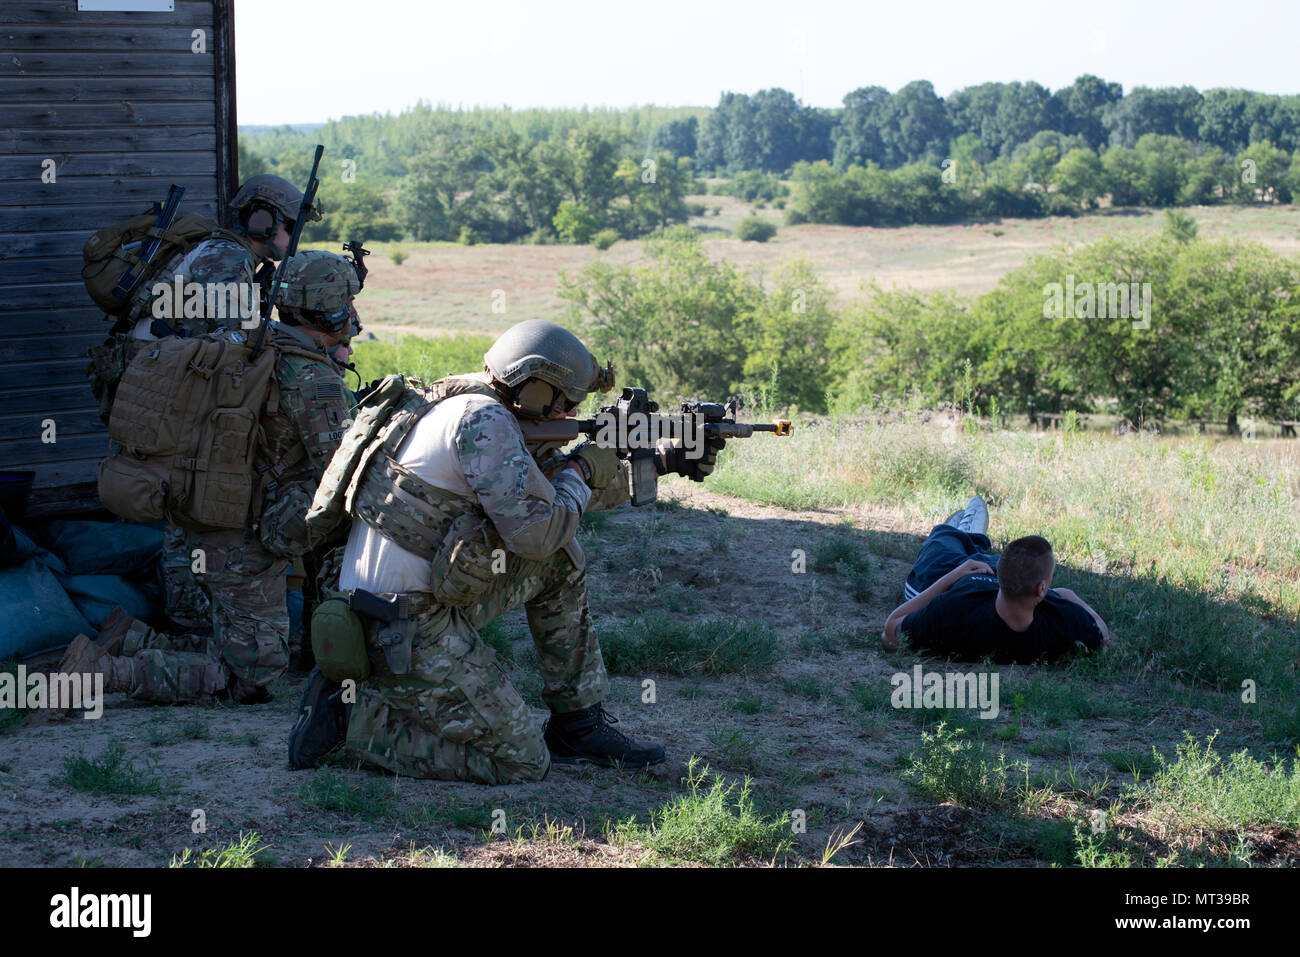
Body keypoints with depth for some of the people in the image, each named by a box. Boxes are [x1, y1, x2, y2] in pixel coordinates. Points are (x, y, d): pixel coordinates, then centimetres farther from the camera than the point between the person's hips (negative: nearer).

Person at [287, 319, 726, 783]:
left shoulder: (470, 410, 13)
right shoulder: (483, 420, -18)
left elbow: (553, 476, 25)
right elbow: (534, 531, -23)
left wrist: (668, 459, 22)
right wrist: (580, 473, -4)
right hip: (407, 631, -10)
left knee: (560, 562, 14)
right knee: (522, 763, -5)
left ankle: (579, 724, 18)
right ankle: (351, 711, -4)